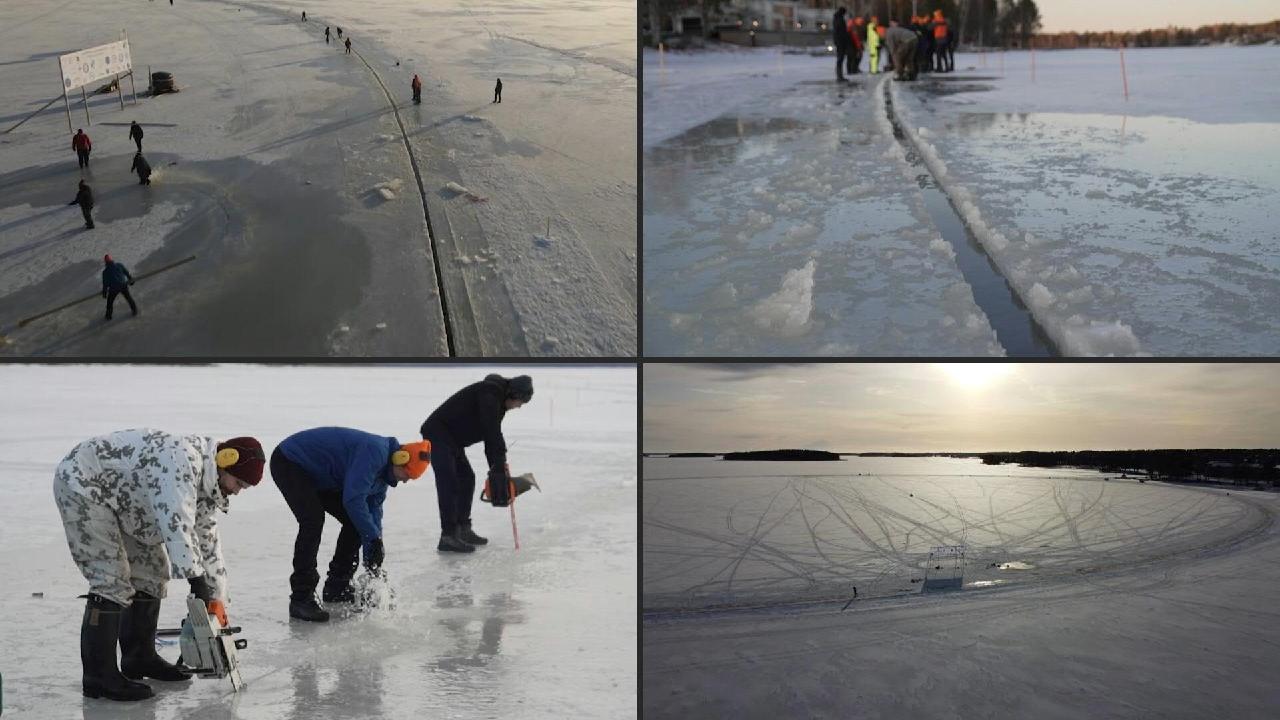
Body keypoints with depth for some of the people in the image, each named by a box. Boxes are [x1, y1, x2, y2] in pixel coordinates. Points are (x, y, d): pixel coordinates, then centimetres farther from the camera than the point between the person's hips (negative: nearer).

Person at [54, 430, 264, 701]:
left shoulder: (204, 485, 2)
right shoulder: (181, 457, -29)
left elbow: (208, 542, 9)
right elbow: (176, 522, -39)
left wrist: (217, 601, 7)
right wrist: (195, 577, -38)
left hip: (117, 495, 10)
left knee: (151, 569, 11)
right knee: (112, 580, -16)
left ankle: (139, 658, 23)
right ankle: (98, 676, -11)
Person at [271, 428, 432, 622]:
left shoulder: (383, 469, 2)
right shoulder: (375, 452, -29)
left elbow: (373, 510, 8)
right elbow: (353, 499, -34)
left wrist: (373, 561, 4)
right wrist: (375, 539, -27)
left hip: (317, 477, 10)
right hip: (288, 462, -10)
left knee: (356, 521, 4)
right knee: (313, 521, -26)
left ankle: (337, 586, 14)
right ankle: (301, 598, -22)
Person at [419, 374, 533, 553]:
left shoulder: (498, 400, 13)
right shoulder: (489, 394, -19)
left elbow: (491, 434, 15)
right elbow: (492, 433, -25)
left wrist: (496, 466, 9)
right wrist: (499, 464, -21)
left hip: (452, 439, 11)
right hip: (438, 433, -11)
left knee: (467, 478, 14)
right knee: (449, 483, -15)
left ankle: (463, 530, 22)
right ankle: (448, 536, -17)